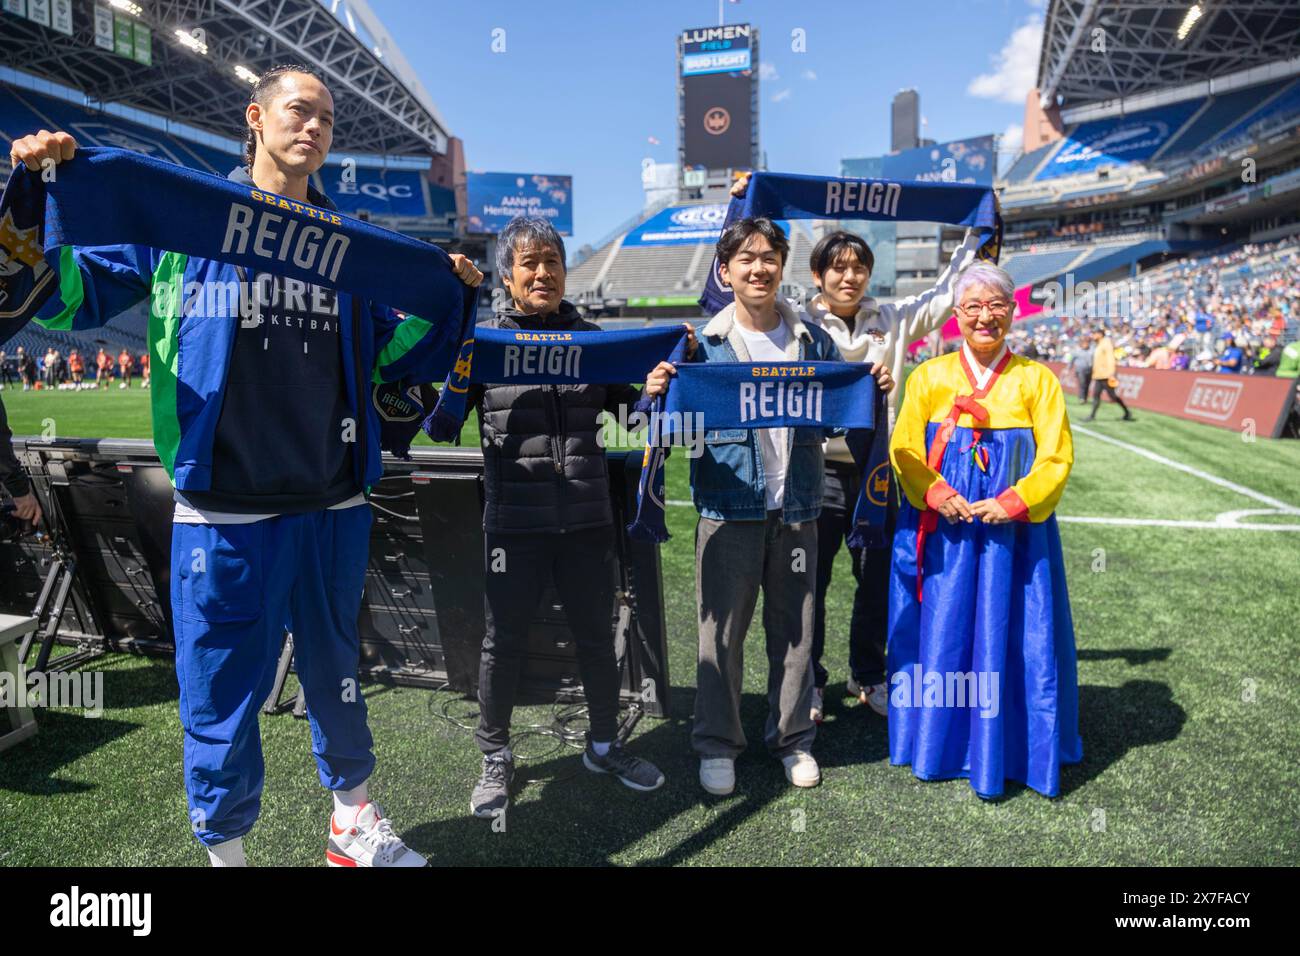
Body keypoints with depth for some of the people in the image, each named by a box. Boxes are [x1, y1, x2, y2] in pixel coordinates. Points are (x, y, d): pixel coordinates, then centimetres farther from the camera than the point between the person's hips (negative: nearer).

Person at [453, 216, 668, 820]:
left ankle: (604, 745, 36)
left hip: (587, 519, 3)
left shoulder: (591, 339, 8)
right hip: (514, 521, -2)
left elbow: (632, 407, 11)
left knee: (596, 635, 14)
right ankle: (495, 758, 31)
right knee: (504, 641, 9)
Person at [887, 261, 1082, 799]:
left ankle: (1006, 750, 22)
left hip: (1014, 532, 0)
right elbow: (905, 451, 1)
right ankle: (941, 745, 24)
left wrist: (1014, 502, -16)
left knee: (1013, 641, 5)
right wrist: (938, 495, -15)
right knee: (941, 635, 7)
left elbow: (1056, 458, -1)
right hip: (943, 533, 0)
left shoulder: (1037, 380, 4)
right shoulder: (928, 377, 5)